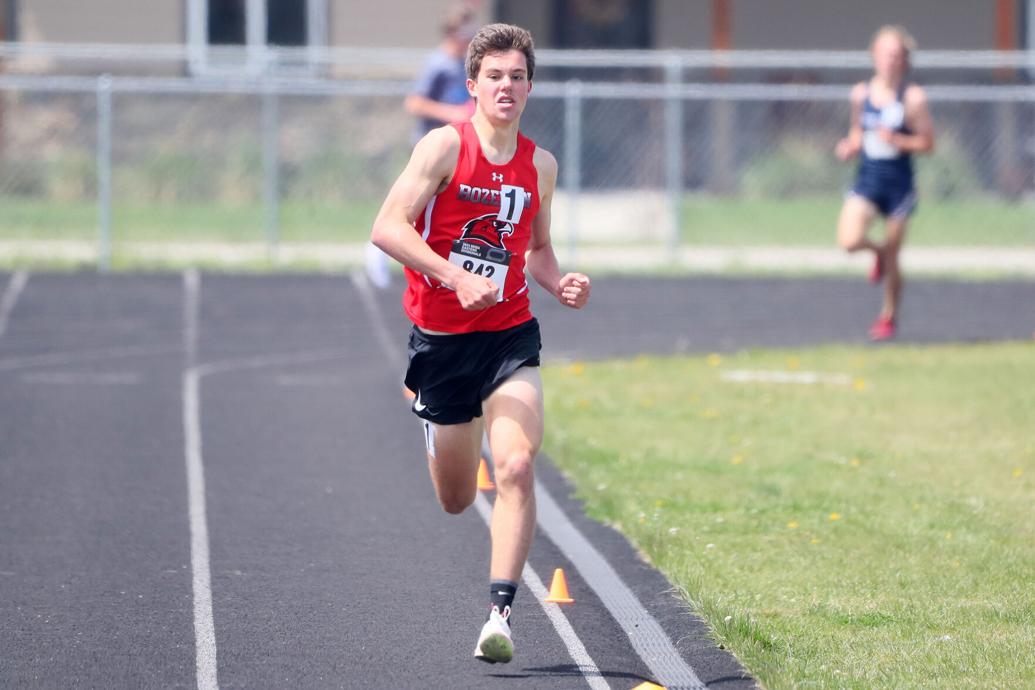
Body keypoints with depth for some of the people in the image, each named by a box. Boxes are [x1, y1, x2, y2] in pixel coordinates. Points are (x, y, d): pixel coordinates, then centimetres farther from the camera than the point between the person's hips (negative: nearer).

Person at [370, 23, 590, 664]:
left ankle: (502, 611, -21)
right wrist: (456, 278, -27)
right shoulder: (445, 146, -8)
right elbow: (387, 228, -16)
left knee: (517, 467, -23)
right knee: (456, 501, 11)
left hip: (509, 337, 2)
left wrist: (559, 284, 0)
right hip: (440, 339, -2)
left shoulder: (541, 165, 5)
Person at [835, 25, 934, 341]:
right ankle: (878, 251, 18)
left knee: (892, 258, 5)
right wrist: (849, 147, -5)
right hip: (867, 181, 2)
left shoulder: (913, 98, -9)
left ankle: (889, 316, 28)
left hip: (898, 184, -2)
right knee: (849, 240, -20)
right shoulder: (861, 93, 2)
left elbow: (927, 143, -5)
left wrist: (898, 141, -21)